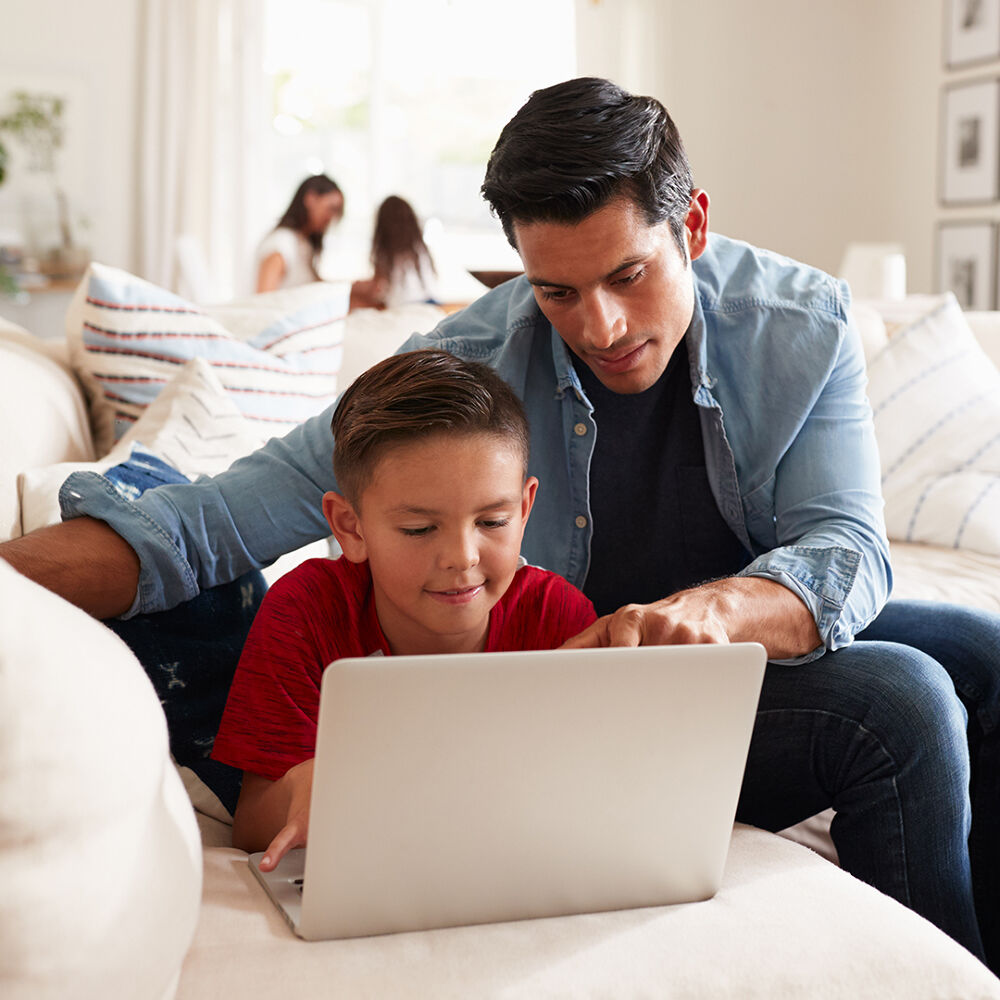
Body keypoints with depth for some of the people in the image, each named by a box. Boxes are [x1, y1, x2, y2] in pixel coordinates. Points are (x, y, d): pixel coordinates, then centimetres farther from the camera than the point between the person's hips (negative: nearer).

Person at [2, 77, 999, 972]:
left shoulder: (802, 325, -13)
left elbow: (847, 551, -21)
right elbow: (218, 519, -22)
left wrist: (716, 608, -46)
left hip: (776, 630, 5)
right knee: (902, 706, -25)